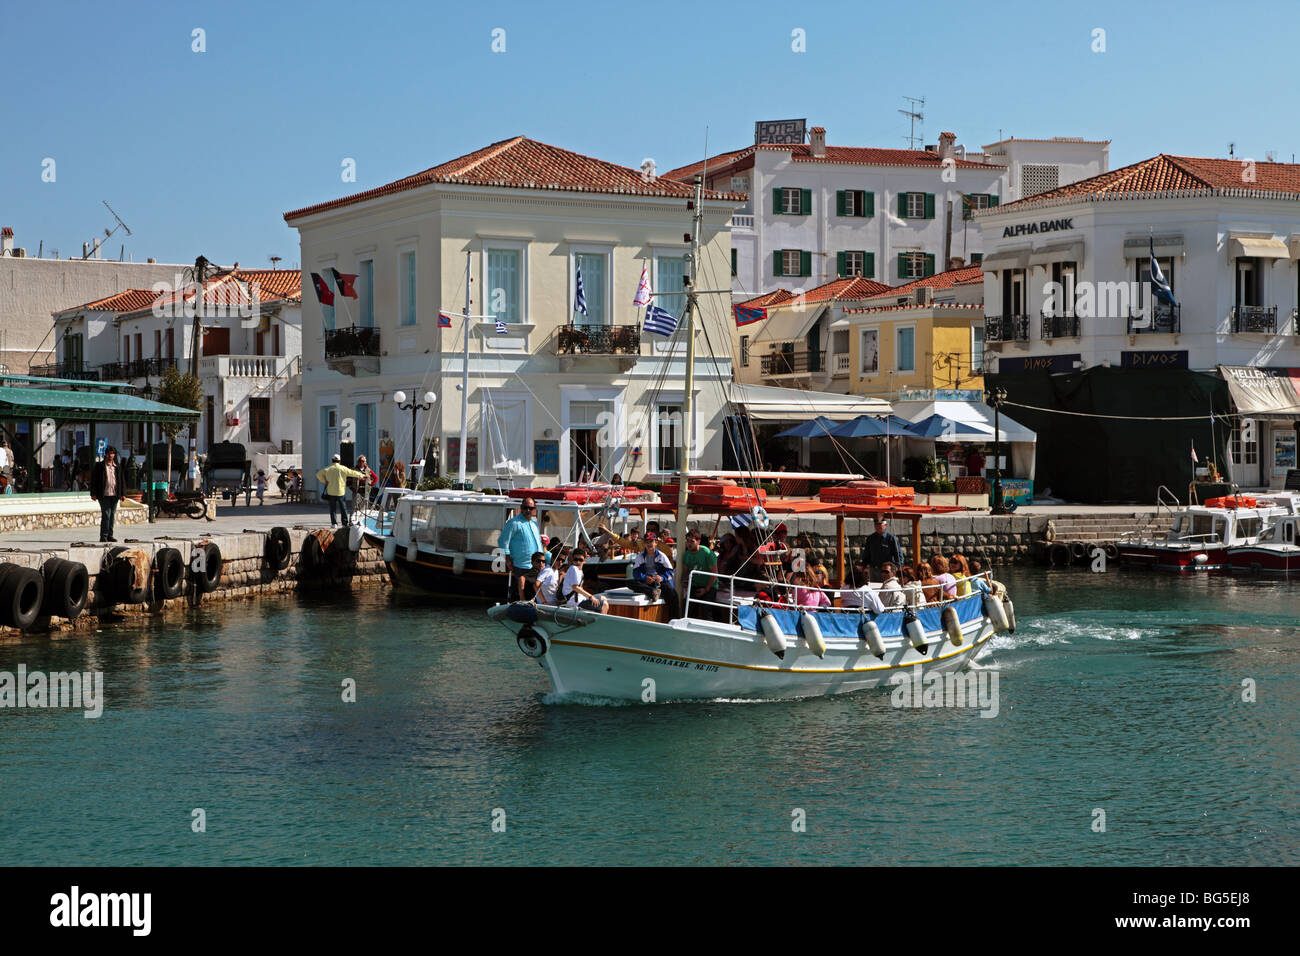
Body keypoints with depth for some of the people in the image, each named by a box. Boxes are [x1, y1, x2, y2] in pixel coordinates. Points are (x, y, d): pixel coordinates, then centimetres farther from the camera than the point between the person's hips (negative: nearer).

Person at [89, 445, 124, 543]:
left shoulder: (118, 466, 12)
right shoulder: (100, 466, 1)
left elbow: (122, 480, 16)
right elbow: (94, 479, 1)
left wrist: (122, 493, 10)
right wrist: (93, 493, -5)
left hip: (115, 495, 4)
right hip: (104, 495, -4)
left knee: (112, 515, 7)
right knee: (106, 515, -9)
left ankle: (110, 535, 14)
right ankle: (103, 536, -5)